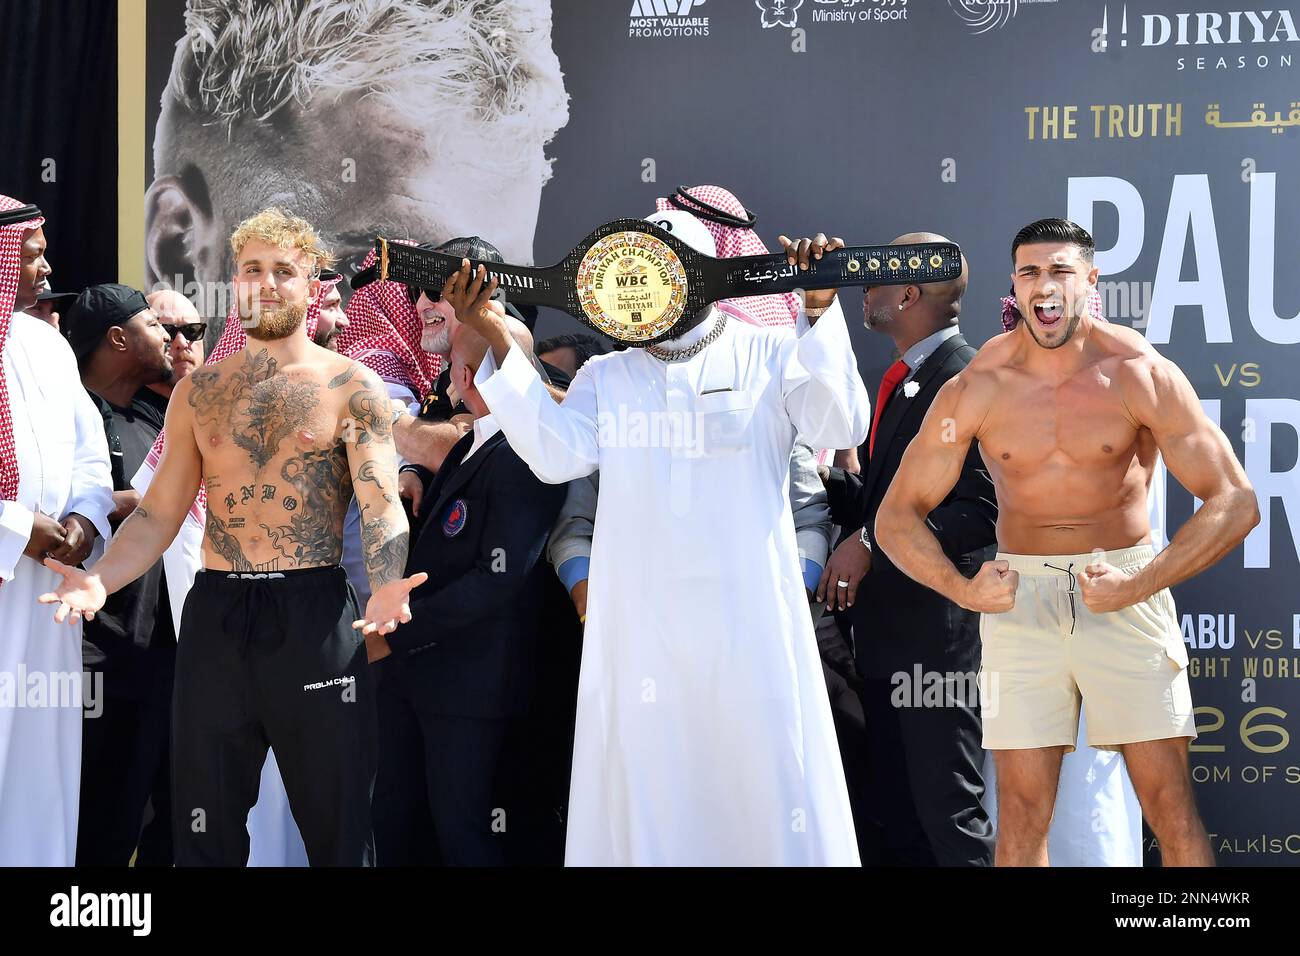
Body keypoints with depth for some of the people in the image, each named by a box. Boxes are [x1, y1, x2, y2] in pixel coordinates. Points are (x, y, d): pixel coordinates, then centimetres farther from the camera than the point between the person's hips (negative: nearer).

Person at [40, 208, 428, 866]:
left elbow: (380, 504, -8)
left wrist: (385, 589, -29)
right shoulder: (199, 391, 12)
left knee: (337, 825, 2)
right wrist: (101, 581, -9)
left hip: (313, 614, -3)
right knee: (204, 827, 8)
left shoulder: (353, 388, 1)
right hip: (214, 615, 3)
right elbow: (159, 513, 10)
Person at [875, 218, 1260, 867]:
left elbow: (1235, 503, -8)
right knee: (1021, 812, 0)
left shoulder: (1140, 375, -8)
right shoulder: (976, 389, -3)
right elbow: (896, 518, 3)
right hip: (1020, 594, 1)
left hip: (1127, 585, -1)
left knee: (1171, 805, -4)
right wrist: (962, 590, -14)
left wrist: (1140, 585, -18)